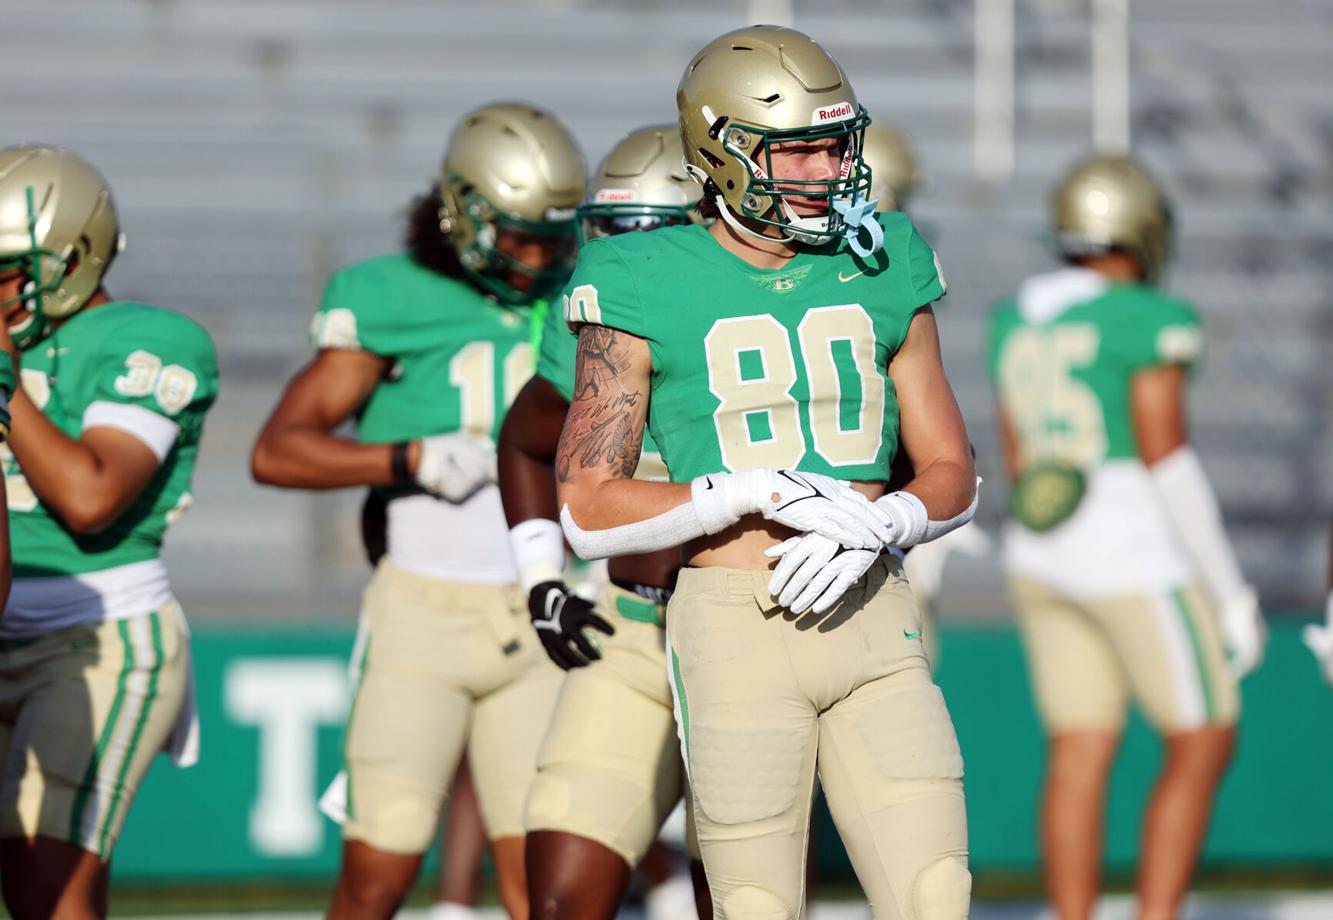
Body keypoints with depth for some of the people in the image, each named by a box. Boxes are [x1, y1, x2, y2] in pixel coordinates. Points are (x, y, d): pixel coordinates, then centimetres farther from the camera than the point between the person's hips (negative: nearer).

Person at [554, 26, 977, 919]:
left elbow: (952, 476, 13)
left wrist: (872, 527, -10)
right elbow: (589, 512, -6)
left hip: (872, 619, 4)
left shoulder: (880, 268, 9)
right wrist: (763, 492, -17)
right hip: (735, 631, -4)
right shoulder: (649, 287, -4)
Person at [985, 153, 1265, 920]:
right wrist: (1230, 591, -12)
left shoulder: (1016, 326, 9)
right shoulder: (1148, 323, -14)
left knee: (1080, 758, 9)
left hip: (1046, 560, 7)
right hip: (1136, 557, -7)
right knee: (1204, 748, 4)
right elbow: (1165, 460, -18)